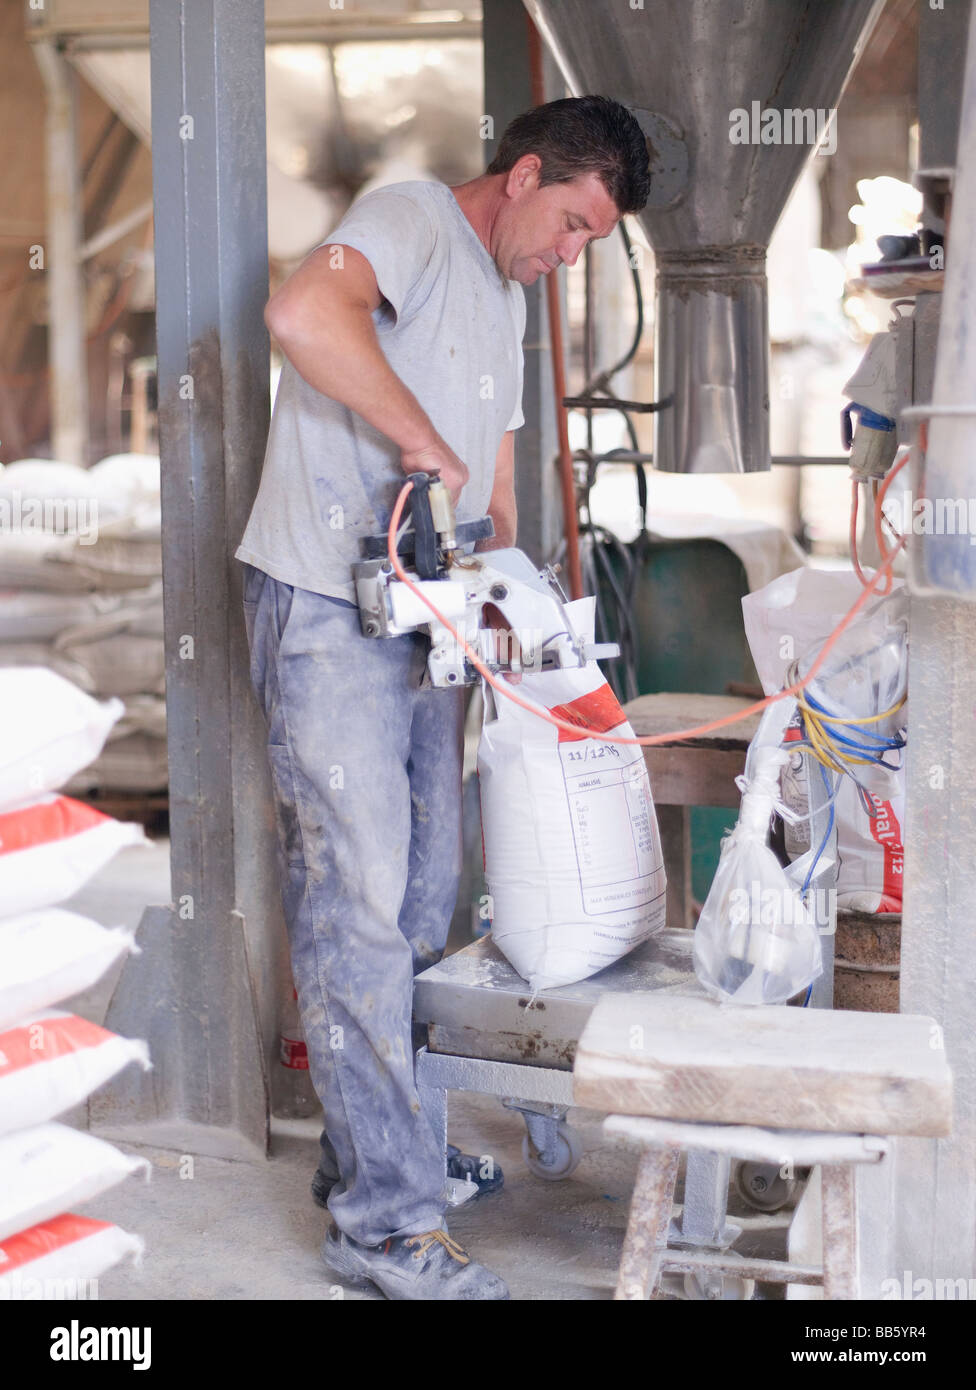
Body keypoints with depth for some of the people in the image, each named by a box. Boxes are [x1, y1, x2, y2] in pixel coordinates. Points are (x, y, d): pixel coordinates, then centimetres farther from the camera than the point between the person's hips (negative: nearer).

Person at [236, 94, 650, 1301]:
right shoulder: (412, 218, -9)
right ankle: (386, 1222, -4)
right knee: (358, 905, -9)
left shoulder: (505, 295, 21)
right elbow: (302, 311, -31)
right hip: (324, 610, -9)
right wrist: (423, 441, -25)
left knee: (423, 896, 12)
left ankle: (376, 1151, 26)